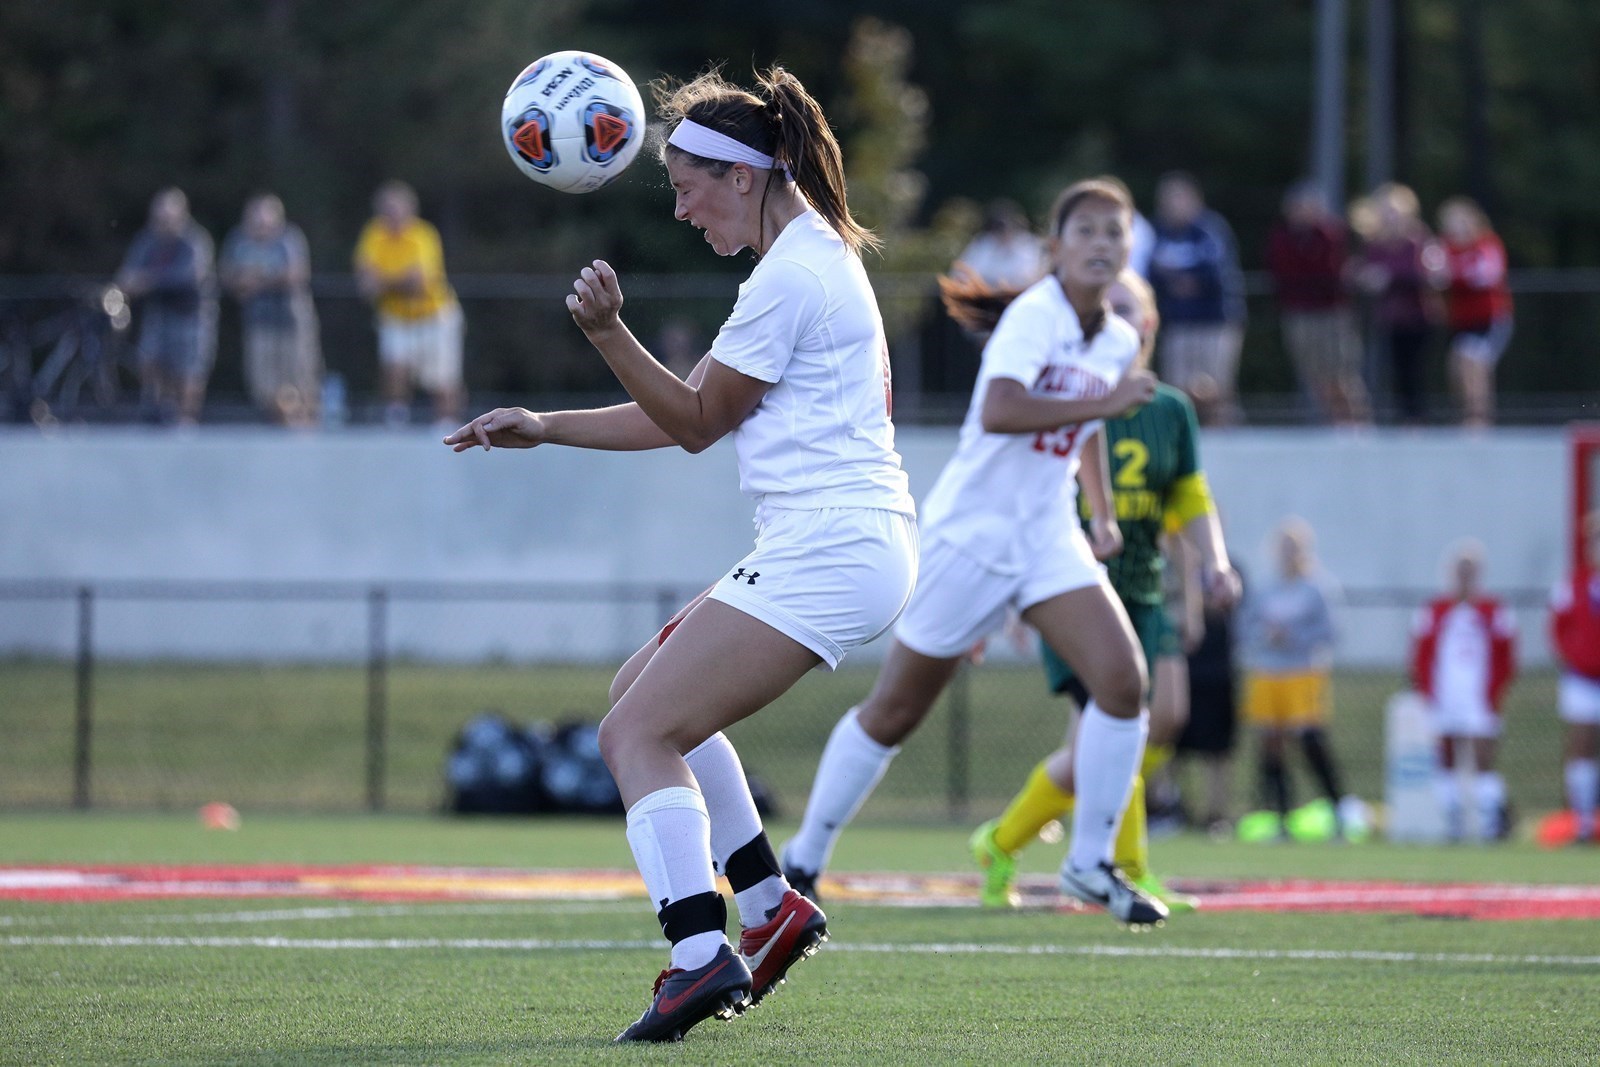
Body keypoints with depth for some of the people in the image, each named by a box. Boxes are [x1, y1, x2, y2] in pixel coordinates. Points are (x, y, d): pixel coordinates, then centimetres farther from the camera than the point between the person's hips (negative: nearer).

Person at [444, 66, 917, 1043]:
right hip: (850, 547, 10)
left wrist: (608, 332, -13)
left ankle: (702, 954, -27)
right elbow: (694, 419, 22)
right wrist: (546, 428, 19)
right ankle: (769, 905, 16)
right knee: (645, 692, 20)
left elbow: (697, 422, -5)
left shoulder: (790, 277, -12)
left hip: (826, 551, -10)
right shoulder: (817, 254, 19)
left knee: (638, 733, -13)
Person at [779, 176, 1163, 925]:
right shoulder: (1035, 316, -17)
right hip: (972, 532, -6)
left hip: (1049, 538, 6)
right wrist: (1105, 402, -33)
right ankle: (803, 860, 18)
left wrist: (1103, 512, 18)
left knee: (1122, 679, -13)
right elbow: (998, 411, -35)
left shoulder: (1119, 342, 7)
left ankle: (1091, 863, -1)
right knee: (896, 711, 2)